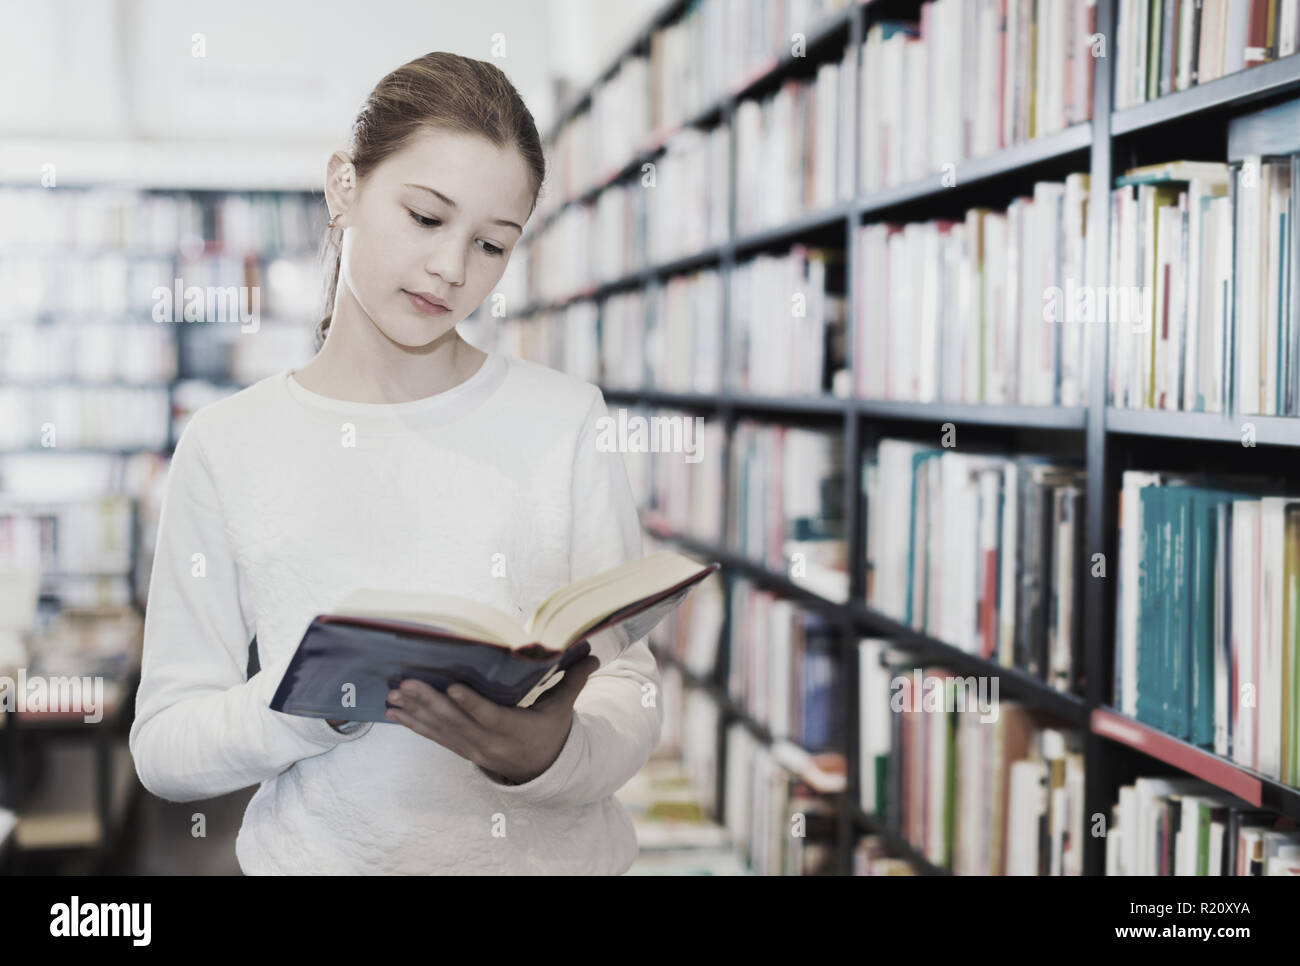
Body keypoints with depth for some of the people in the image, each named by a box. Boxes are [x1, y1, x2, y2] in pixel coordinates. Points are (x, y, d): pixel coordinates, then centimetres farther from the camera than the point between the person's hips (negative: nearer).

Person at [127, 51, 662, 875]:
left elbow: (630, 692, -1)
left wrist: (548, 750, -21)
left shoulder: (565, 420, 3)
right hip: (318, 855, 0)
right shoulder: (229, 445, 4)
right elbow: (165, 746, 1)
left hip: (553, 855, 0)